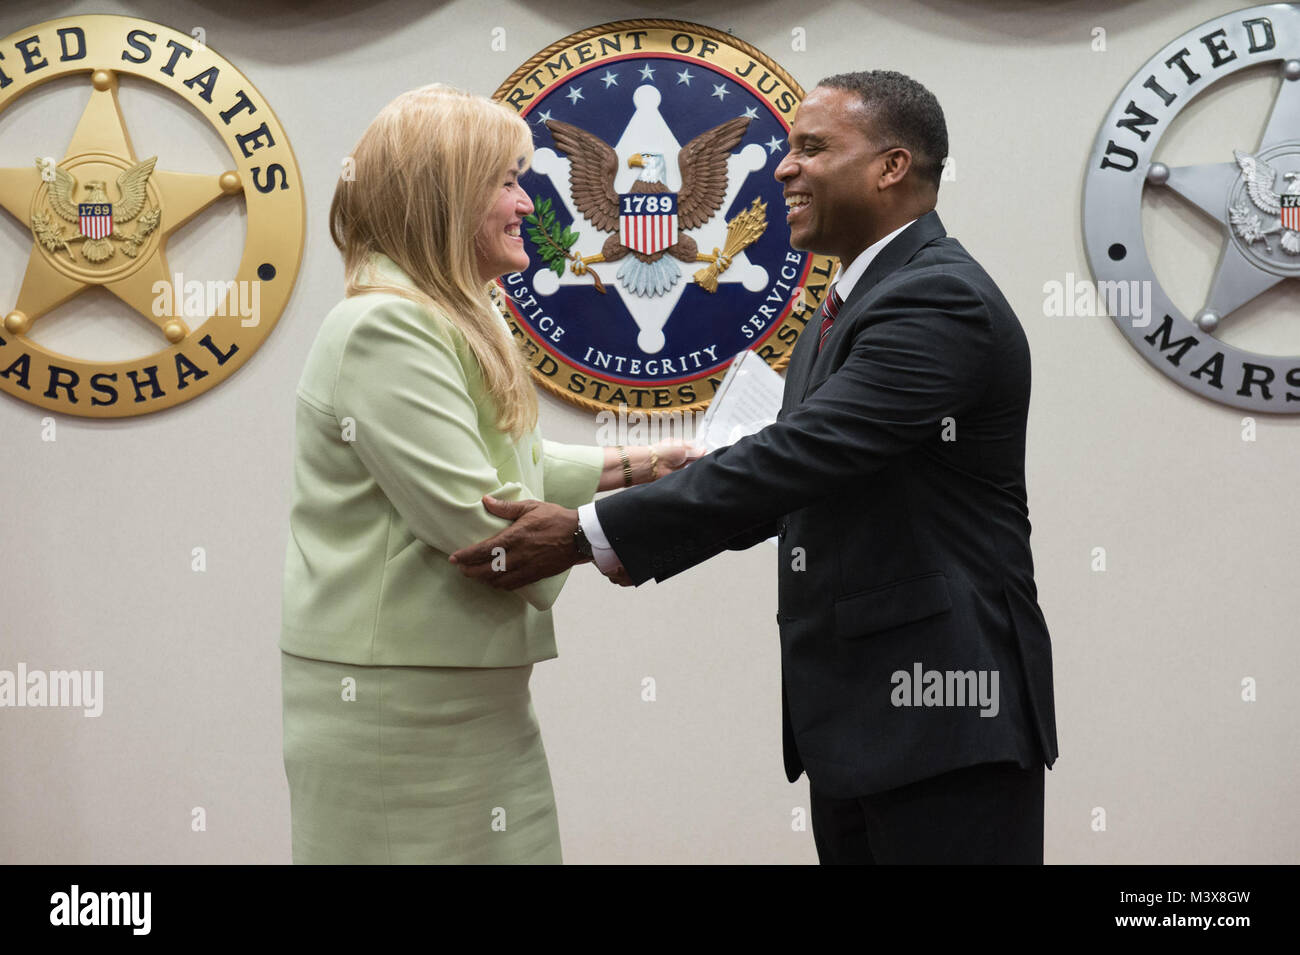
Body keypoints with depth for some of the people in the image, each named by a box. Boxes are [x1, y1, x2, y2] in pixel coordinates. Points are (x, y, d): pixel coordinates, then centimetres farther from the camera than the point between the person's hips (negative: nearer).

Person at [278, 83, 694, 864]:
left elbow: (507, 464, 21)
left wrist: (633, 466, 10)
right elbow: (475, 515, -22)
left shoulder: (447, 321, 17)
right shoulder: (388, 330, -18)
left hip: (462, 695, 10)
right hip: (399, 700, -10)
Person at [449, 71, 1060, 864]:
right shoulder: (854, 305, 16)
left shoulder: (941, 299, -16)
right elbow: (791, 479, 17)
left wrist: (590, 534, -24)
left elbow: (797, 455, -25)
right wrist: (634, 541, 2)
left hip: (943, 714, -9)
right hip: (852, 714, 9)